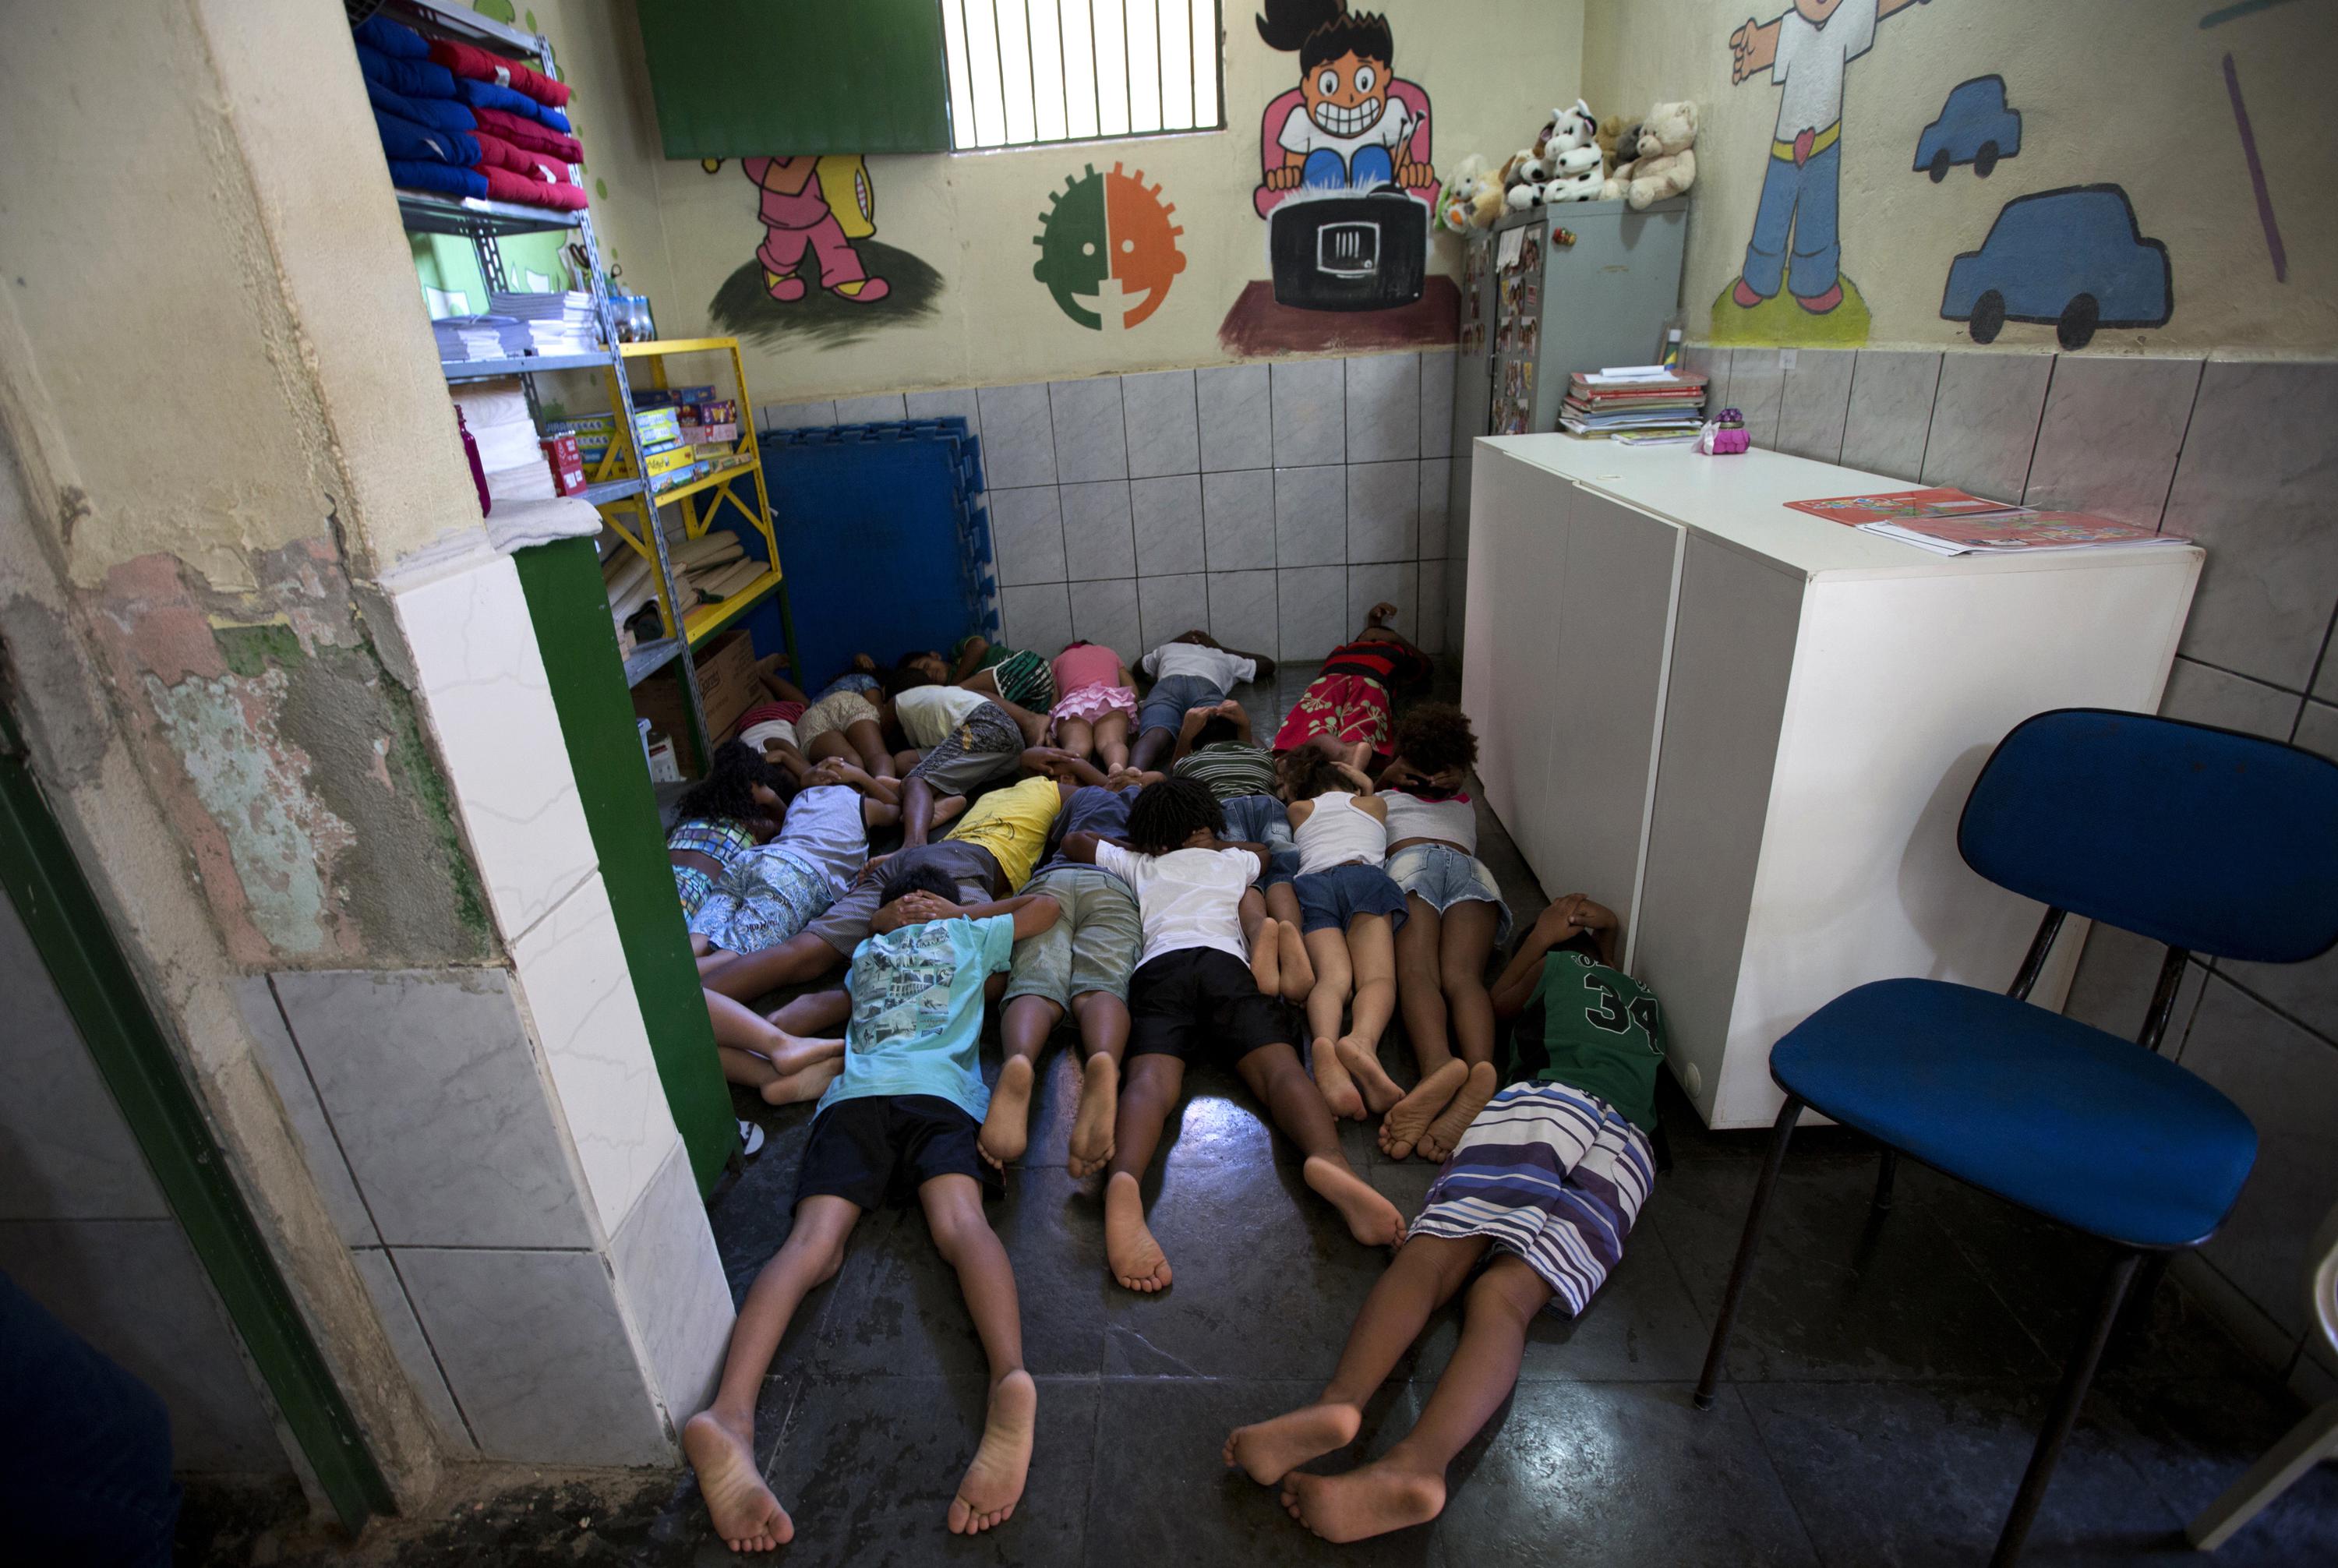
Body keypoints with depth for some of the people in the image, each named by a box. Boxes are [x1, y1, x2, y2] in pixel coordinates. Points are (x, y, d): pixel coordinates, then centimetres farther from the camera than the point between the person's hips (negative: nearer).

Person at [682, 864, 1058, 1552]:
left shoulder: (864, 951, 38)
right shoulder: (966, 936, 31)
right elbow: (1045, 907, 42)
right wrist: (968, 913, 46)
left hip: (852, 1099, 2)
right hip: (941, 1093, -2)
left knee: (812, 1243, -18)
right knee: (961, 1223, -24)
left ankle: (731, 1413, -44)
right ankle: (1008, 1376, -53)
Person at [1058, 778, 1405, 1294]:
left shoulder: (1137, 865, 34)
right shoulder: (1235, 861, 34)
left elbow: (1074, 840, 48)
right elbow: (1267, 851, 58)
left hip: (1156, 967, 0)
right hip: (1222, 961, 0)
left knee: (1151, 1078, -23)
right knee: (1278, 1064, -18)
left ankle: (1124, 1180, -55)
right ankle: (1328, 1160, -50)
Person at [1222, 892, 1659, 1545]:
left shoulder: (1559, 966, 29)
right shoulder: (1646, 1001, 40)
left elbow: (1500, 1001, 48)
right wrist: (1606, 932, 71)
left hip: (1547, 1098, -3)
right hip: (1630, 1146, 3)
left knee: (1434, 1253, -18)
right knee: (1505, 1294, -20)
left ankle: (1340, 1398, -45)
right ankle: (1418, 1461, -46)